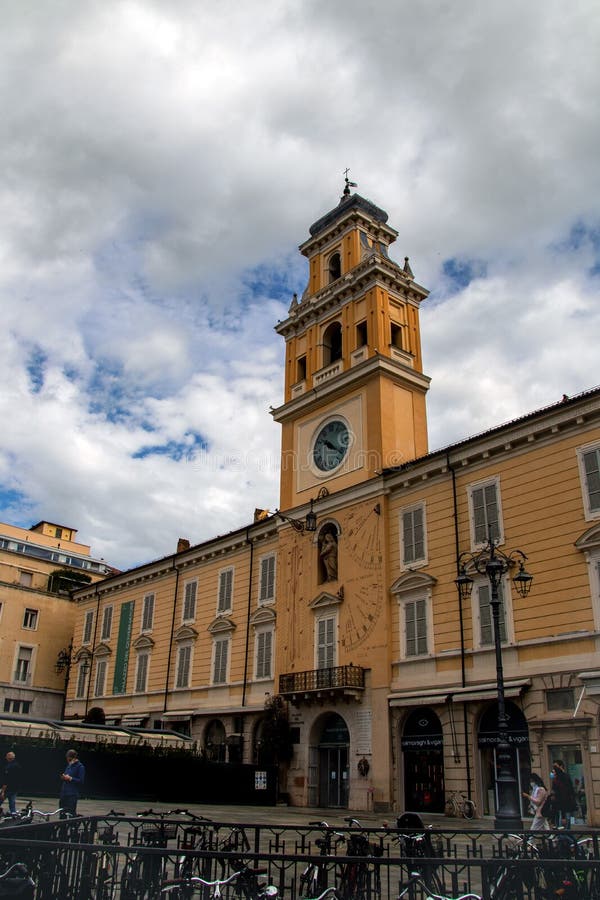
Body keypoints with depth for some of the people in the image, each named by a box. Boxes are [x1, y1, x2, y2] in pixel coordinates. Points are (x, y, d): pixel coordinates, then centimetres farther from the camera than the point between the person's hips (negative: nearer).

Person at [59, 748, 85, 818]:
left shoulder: (80, 767, -8)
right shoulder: (69, 765, 15)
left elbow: (81, 781, -13)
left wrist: (70, 778, -18)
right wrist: (63, 777, 3)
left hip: (72, 795, -8)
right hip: (64, 793, 8)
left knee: (71, 813, -8)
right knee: (62, 813, 10)